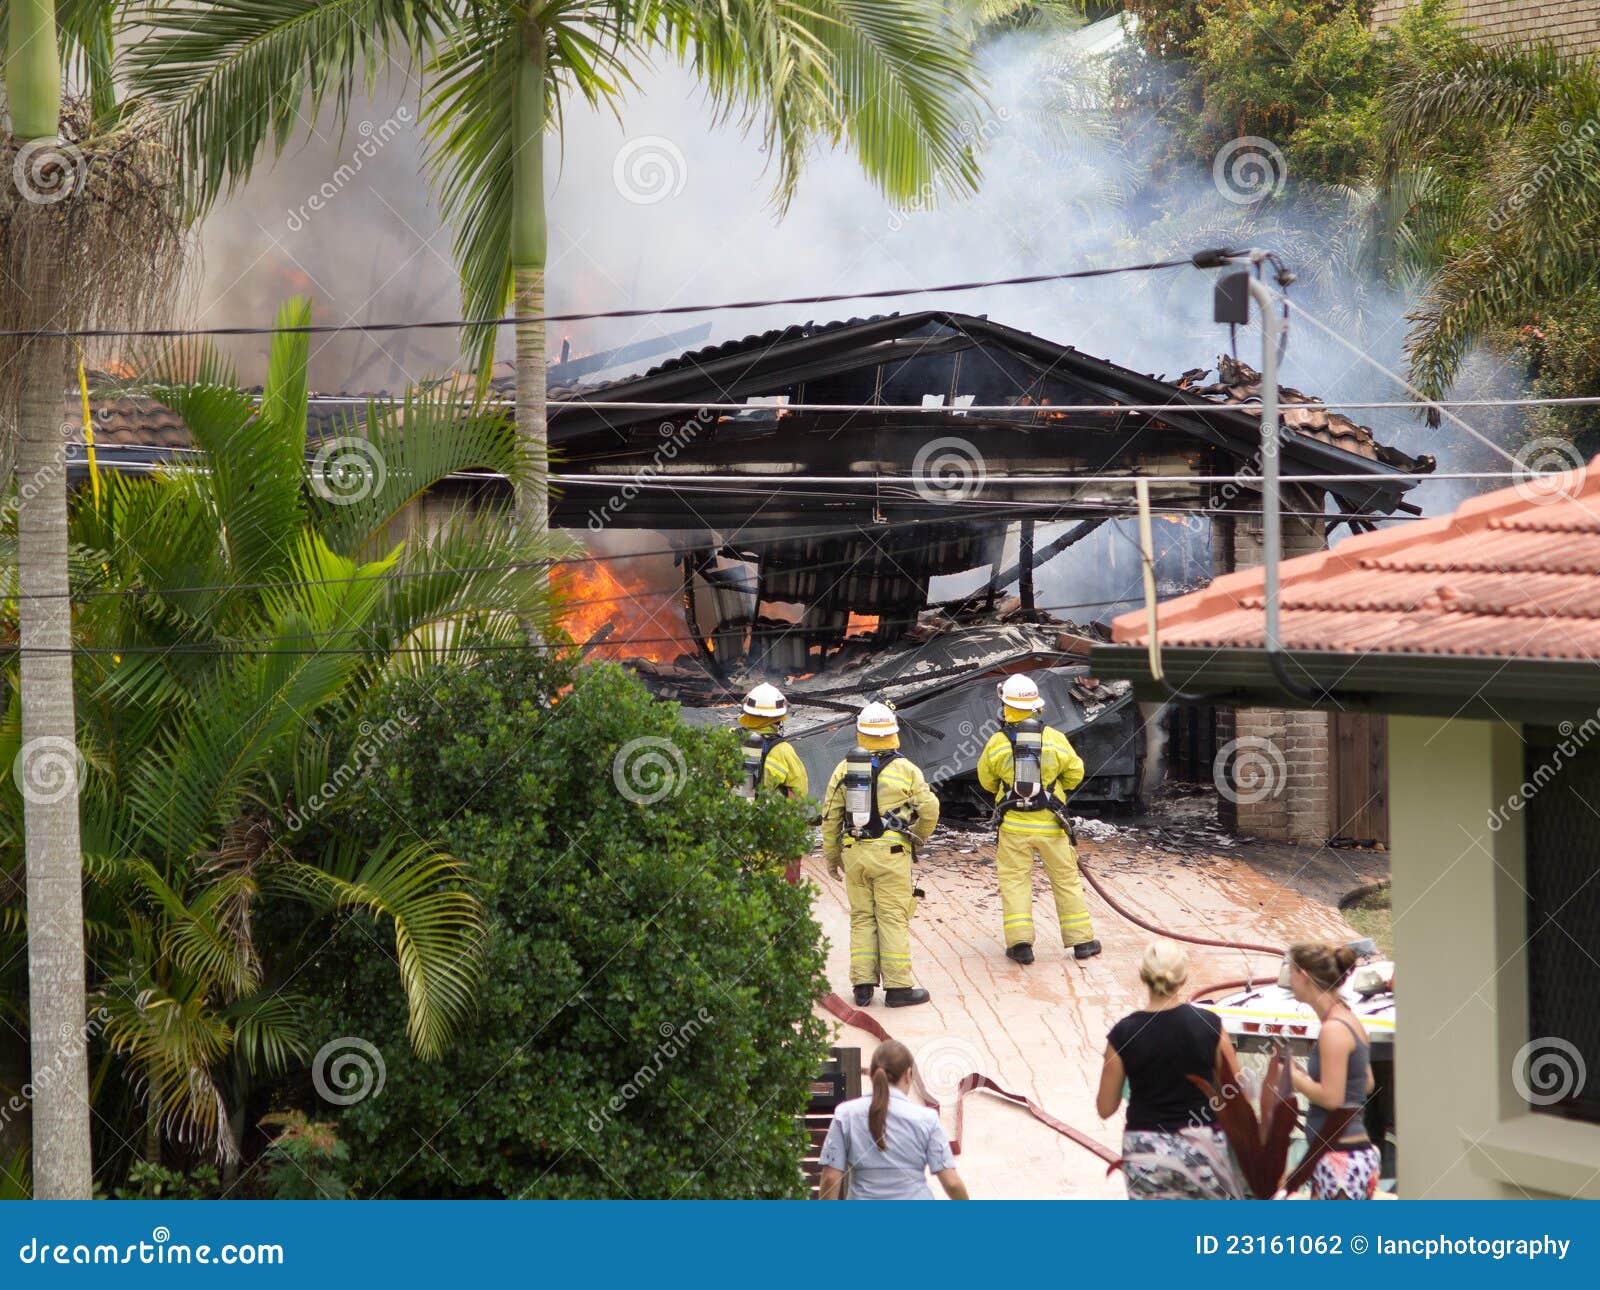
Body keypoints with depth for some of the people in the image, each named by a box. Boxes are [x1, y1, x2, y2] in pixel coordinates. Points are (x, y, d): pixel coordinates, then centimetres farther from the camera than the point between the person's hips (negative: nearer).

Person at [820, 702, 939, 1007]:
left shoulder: (844, 769, 4)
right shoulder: (905, 769, -4)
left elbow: (830, 816, 6)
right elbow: (929, 808, -2)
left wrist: (832, 855, 17)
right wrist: (918, 838, 18)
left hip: (854, 853, 3)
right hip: (892, 853, -3)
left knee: (862, 918, 10)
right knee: (894, 919, 0)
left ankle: (863, 985, 9)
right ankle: (898, 987, 0)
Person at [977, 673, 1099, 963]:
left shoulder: (996, 742, -7)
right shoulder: (1055, 738, -6)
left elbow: (986, 780, 8)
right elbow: (1074, 773, 6)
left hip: (1013, 824, -1)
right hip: (1050, 824, 1)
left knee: (1014, 881, 6)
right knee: (1066, 879, 11)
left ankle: (1020, 942, -2)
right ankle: (1081, 940, 14)